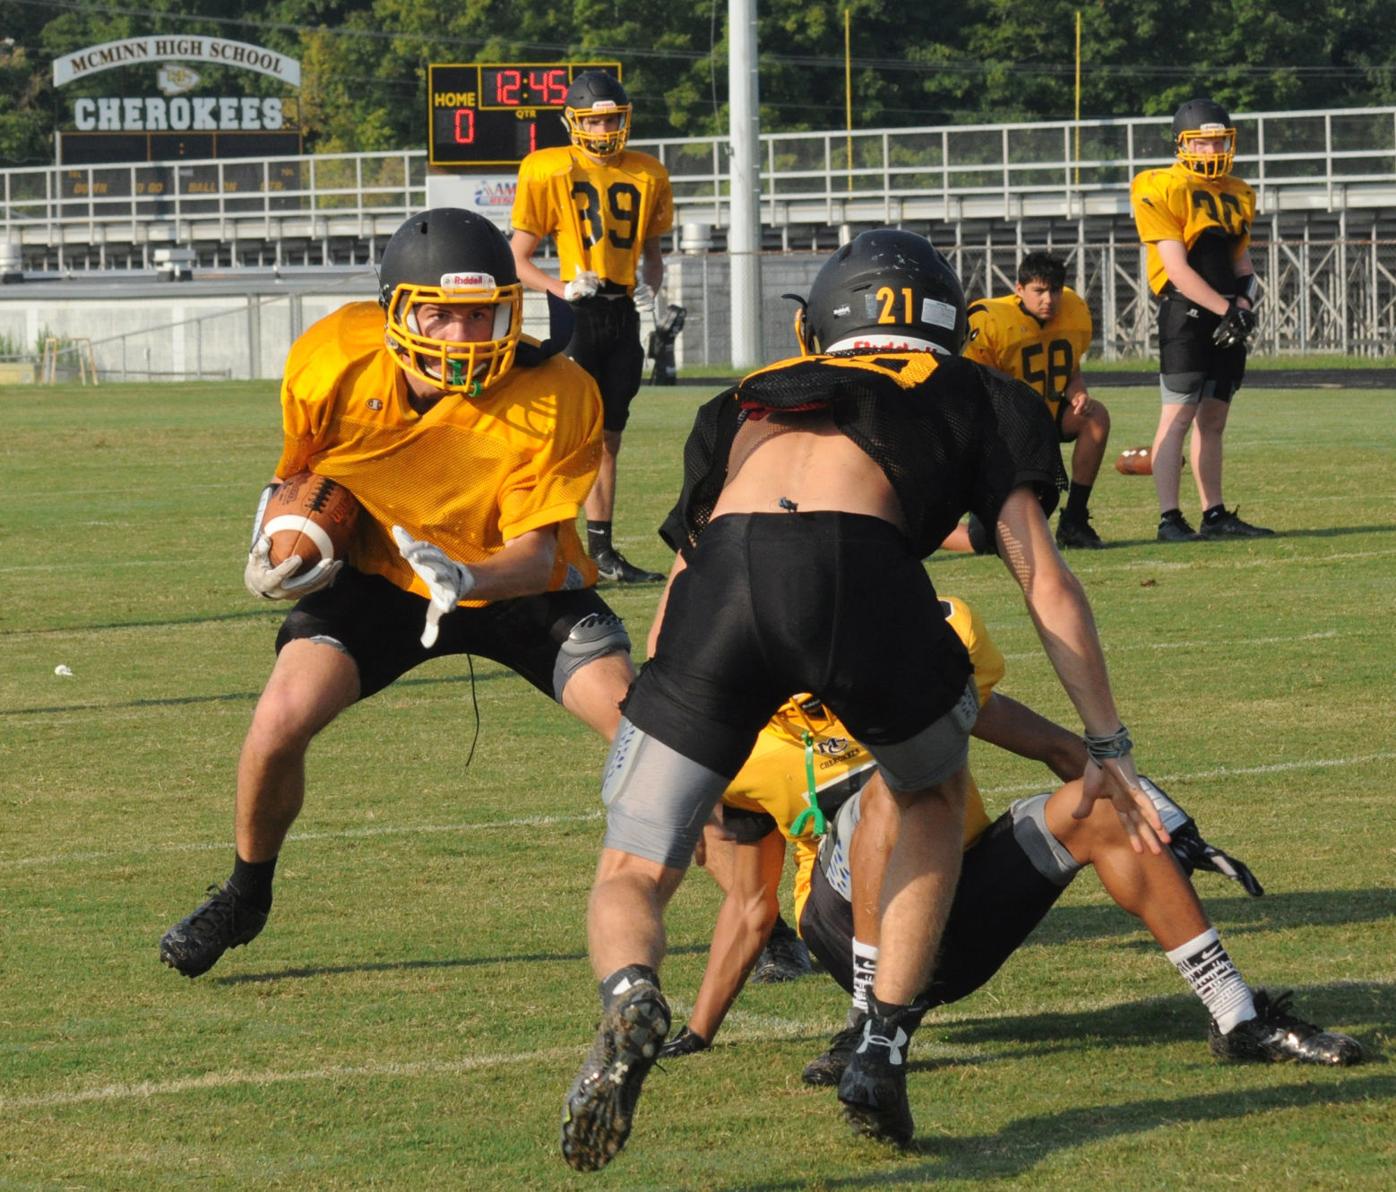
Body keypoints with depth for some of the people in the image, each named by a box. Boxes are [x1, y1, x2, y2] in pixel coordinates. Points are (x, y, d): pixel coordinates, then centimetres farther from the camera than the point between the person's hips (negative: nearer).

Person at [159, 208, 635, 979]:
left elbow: (536, 554, -26)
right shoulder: (331, 365, -22)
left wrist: (466, 577, -46)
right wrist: (282, 544, -15)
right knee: (280, 723, -20)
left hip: (517, 588, -1)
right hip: (380, 574, 1)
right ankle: (244, 897, 10)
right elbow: (302, 464, 2)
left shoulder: (554, 400, -28)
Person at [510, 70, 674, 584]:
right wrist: (564, 289, -17)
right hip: (577, 313, -5)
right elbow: (518, 259, -1)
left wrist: (650, 286, 2)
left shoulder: (647, 177, 9)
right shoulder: (548, 174, -5)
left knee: (607, 440, 11)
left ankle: (602, 549, 17)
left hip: (623, 314, 5)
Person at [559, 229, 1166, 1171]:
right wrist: (1109, 749, 29)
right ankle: (885, 1051, 20)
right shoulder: (976, 399, 33)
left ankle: (630, 996, -23)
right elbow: (1046, 583, 25)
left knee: (632, 877, 11)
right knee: (933, 796, 31)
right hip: (860, 571, -1)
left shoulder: (752, 401, 39)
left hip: (722, 581, 1)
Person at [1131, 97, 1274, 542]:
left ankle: (1215, 514, 16)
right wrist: (1226, 309, -17)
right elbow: (1177, 269, -14)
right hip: (1186, 311, -7)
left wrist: (1244, 303, 0)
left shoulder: (1238, 195, 15)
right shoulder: (1161, 191, -9)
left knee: (1213, 418, 11)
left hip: (1225, 317, 7)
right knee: (1179, 414, -10)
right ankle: (1169, 518, -11)